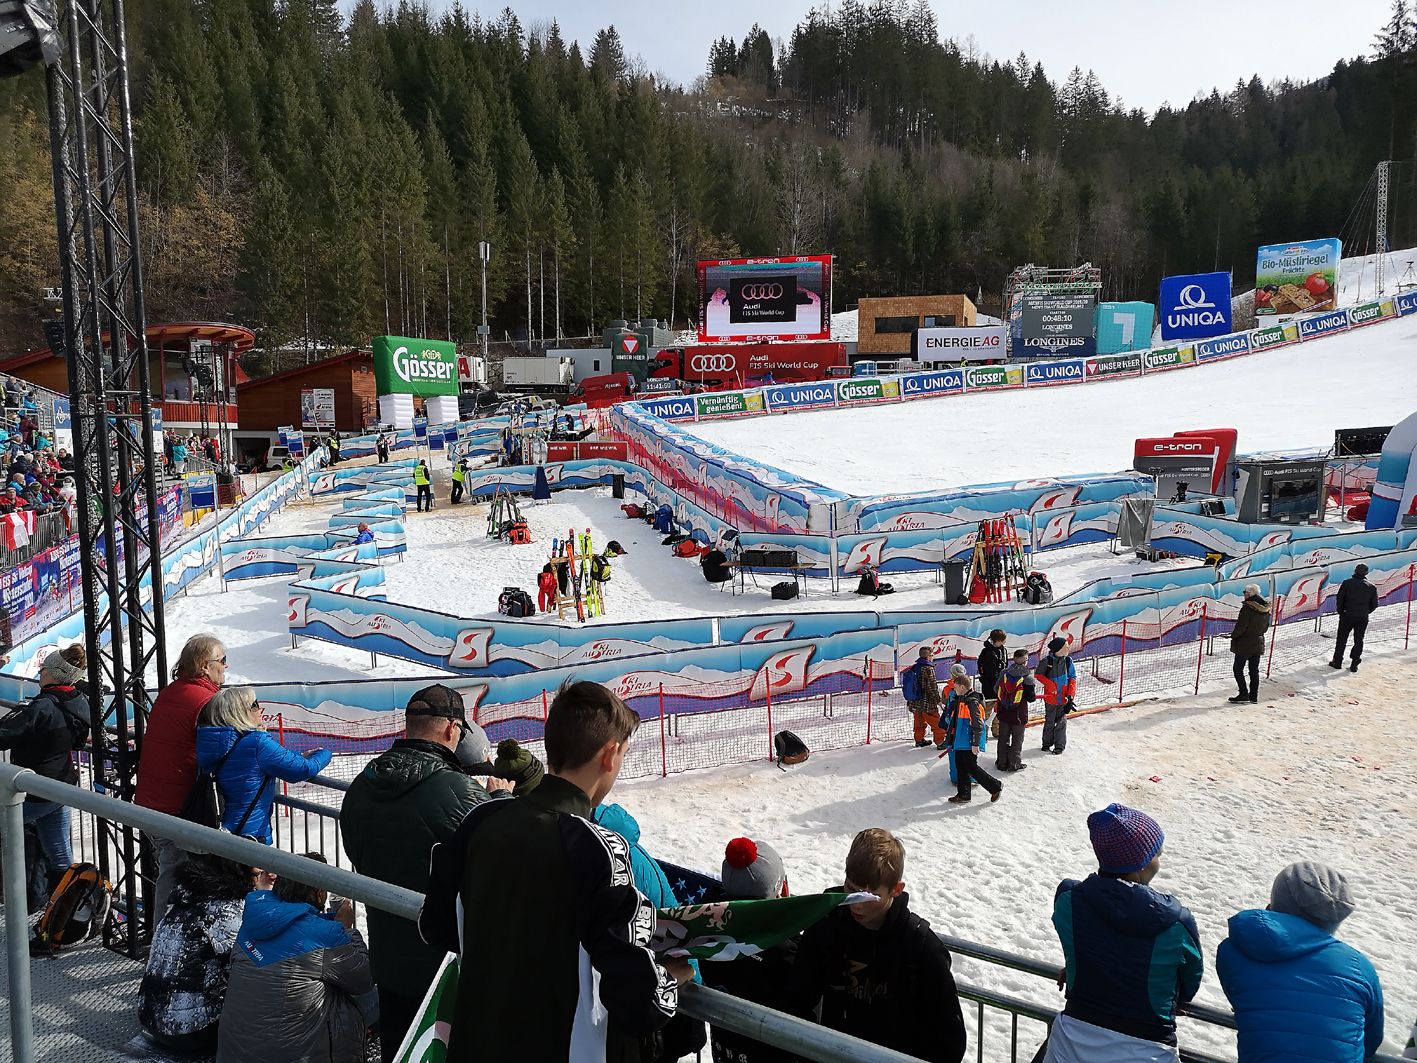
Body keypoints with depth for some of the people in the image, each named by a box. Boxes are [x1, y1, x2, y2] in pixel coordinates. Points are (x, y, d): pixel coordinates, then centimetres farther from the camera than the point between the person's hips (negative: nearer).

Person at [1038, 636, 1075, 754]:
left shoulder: (1068, 660, -2)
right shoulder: (1047, 661, -12)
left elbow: (1072, 678, 4)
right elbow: (1038, 675, -2)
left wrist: (1070, 695, -5)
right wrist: (1051, 685, -12)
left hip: (1064, 698, 2)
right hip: (1050, 697, -2)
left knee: (1061, 721, 6)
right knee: (1049, 721, 10)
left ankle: (1060, 745, 16)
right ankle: (1047, 743, 26)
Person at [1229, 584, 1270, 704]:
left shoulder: (1247, 608, -20)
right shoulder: (1266, 609, 5)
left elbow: (1241, 626, -20)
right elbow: (1265, 627, 13)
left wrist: (1233, 635, -4)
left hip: (1244, 644, -7)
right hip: (1258, 644, 7)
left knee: (1238, 669, 1)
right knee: (1254, 671, 13)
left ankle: (1243, 694, -4)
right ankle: (1254, 696, 15)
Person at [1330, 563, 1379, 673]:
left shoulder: (1347, 583, -7)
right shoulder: (1371, 587, -1)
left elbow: (1340, 599, -5)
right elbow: (1374, 604, 4)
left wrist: (1340, 611, 10)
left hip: (1347, 616, -2)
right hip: (1363, 619, 2)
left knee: (1342, 639, 9)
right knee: (1358, 641, 10)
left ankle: (1337, 661, 12)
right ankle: (1354, 664, 10)